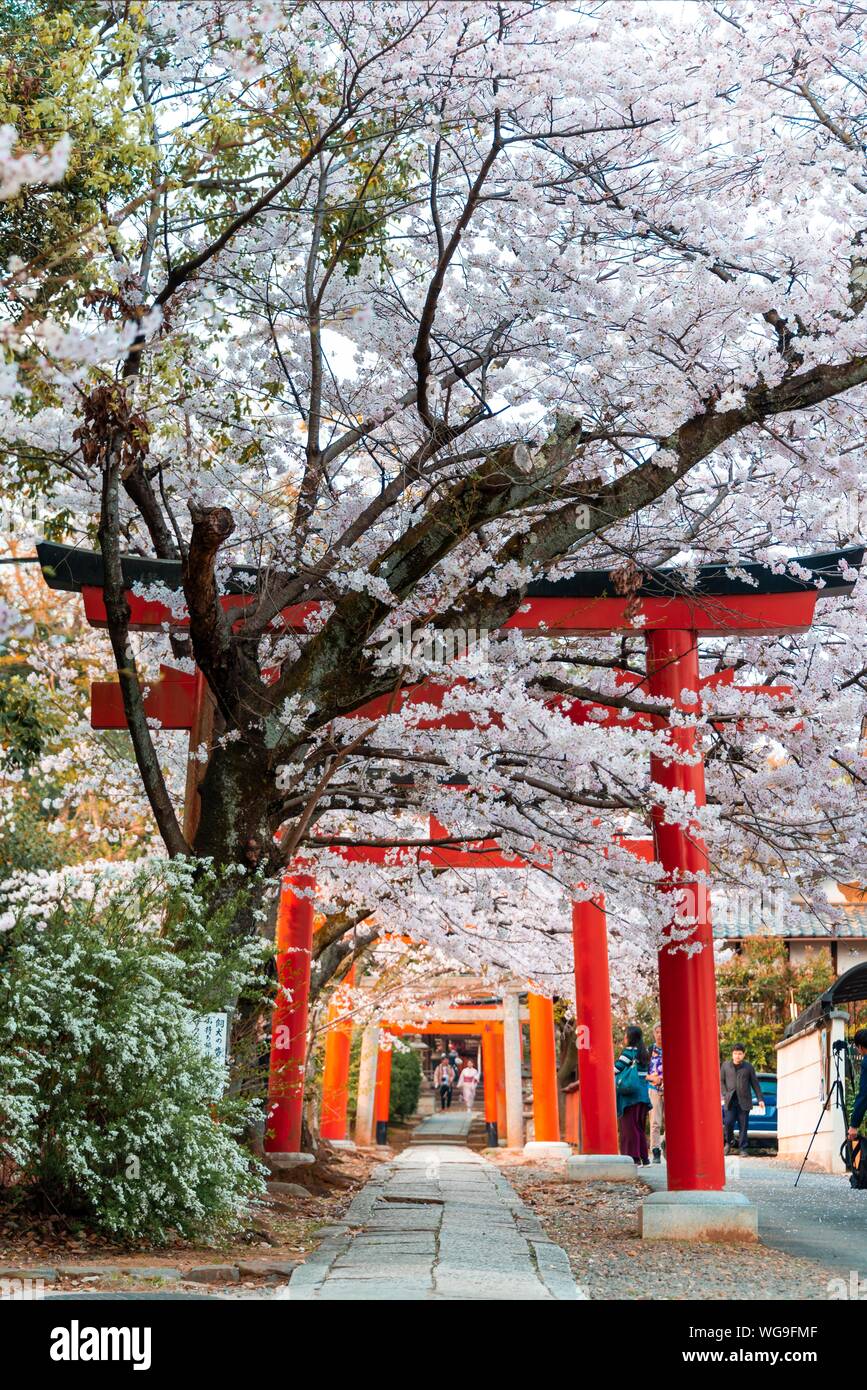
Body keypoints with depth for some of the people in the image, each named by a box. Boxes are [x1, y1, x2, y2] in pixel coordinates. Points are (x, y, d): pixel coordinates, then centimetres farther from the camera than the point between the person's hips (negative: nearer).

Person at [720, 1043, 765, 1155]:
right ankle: (729, 1142, 18)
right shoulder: (725, 1065, 8)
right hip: (730, 1100, 0)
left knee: (743, 1126, 0)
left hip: (744, 1101, 0)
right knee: (729, 1123, -8)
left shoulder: (748, 1067, 7)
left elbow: (755, 1083, 9)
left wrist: (760, 1099, 5)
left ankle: (743, 1148, 7)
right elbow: (721, 1081, 11)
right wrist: (725, 1094, -2)